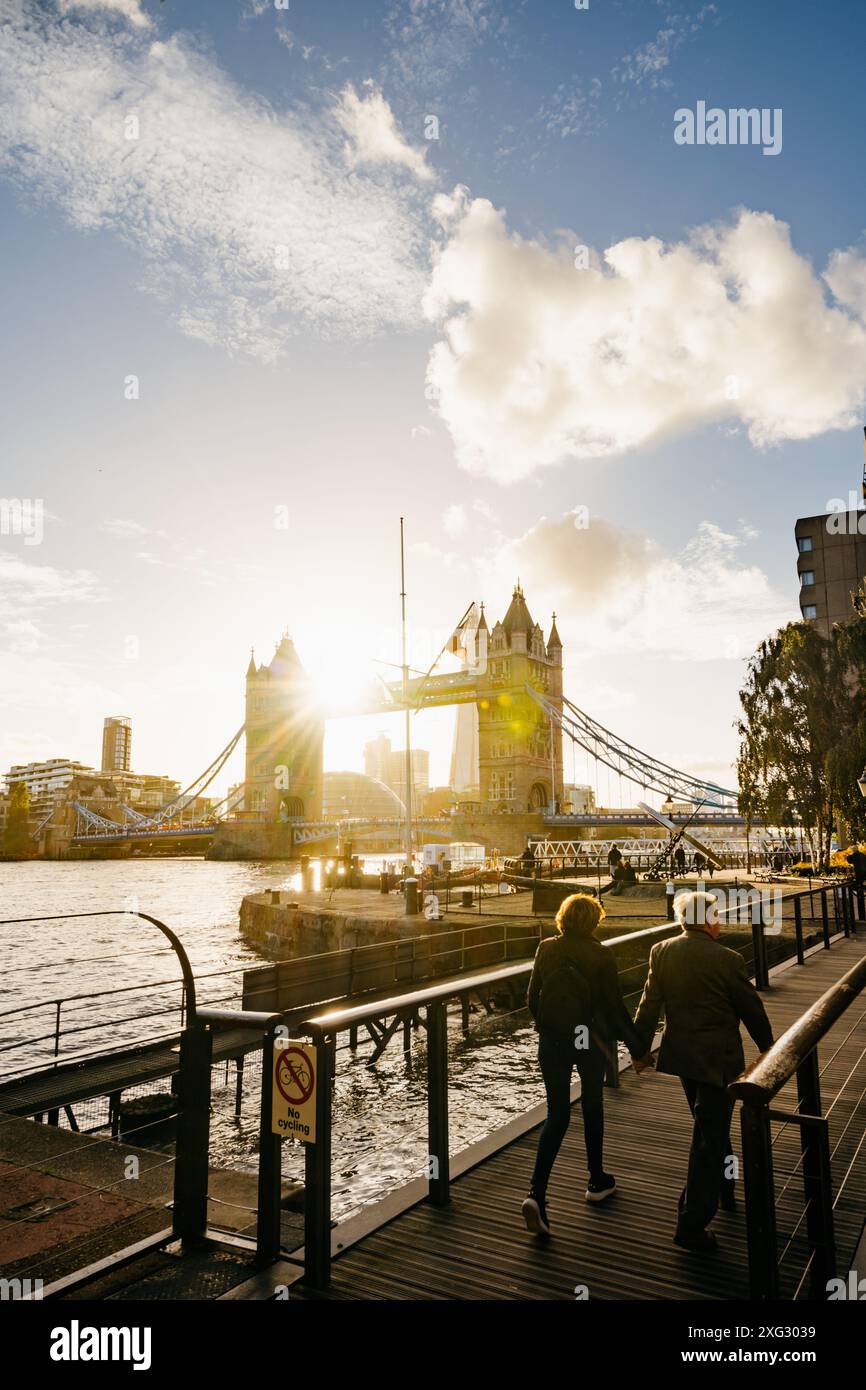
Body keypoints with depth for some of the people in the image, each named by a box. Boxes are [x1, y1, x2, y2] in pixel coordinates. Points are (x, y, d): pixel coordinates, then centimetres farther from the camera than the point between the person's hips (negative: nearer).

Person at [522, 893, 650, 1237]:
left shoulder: (546, 949, -5)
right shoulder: (600, 956, -13)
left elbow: (532, 998, 2)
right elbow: (615, 1006, -9)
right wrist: (635, 1046, 2)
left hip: (552, 1043, 2)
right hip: (590, 1041, -2)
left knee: (556, 1115, 8)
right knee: (592, 1108, 21)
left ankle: (537, 1193, -6)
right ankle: (597, 1181, 36)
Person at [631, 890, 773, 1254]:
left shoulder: (661, 952, -5)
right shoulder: (727, 959, -18)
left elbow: (648, 1005, -1)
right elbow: (751, 1007, -6)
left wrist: (640, 1050, 8)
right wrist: (766, 1045, 12)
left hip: (680, 1053, 6)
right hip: (718, 1057, -6)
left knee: (711, 1127, 26)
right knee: (709, 1136, 2)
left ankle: (723, 1191, 44)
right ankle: (692, 1224, 4)